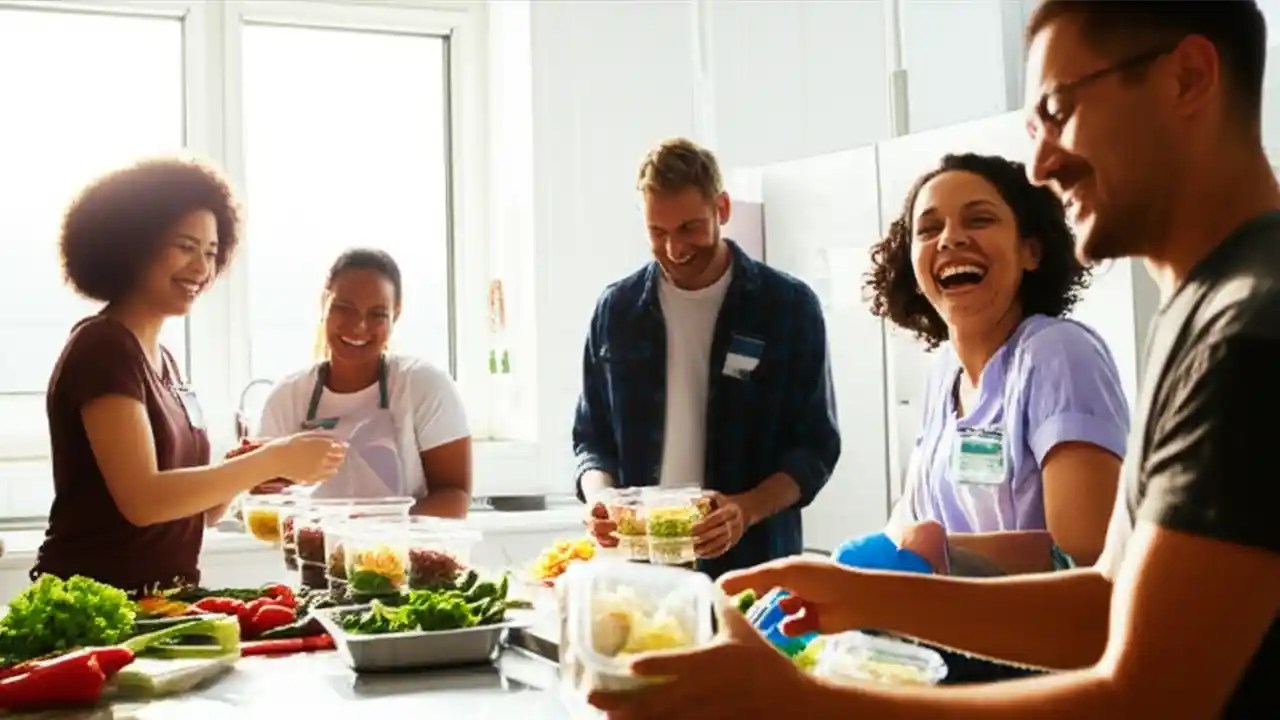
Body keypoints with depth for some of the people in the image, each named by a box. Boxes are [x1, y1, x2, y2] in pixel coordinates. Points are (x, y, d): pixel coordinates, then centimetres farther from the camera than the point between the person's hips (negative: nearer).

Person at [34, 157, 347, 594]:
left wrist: (252, 471, -5)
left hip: (162, 600, 7)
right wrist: (271, 461, -18)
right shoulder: (102, 347, -11)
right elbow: (143, 499, -20)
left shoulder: (163, 360, 14)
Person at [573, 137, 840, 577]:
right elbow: (591, 437, 11)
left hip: (751, 563, -1)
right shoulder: (617, 309, 5)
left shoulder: (788, 306, -3)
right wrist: (600, 496, -11)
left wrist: (747, 510, -19)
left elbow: (816, 445, -2)